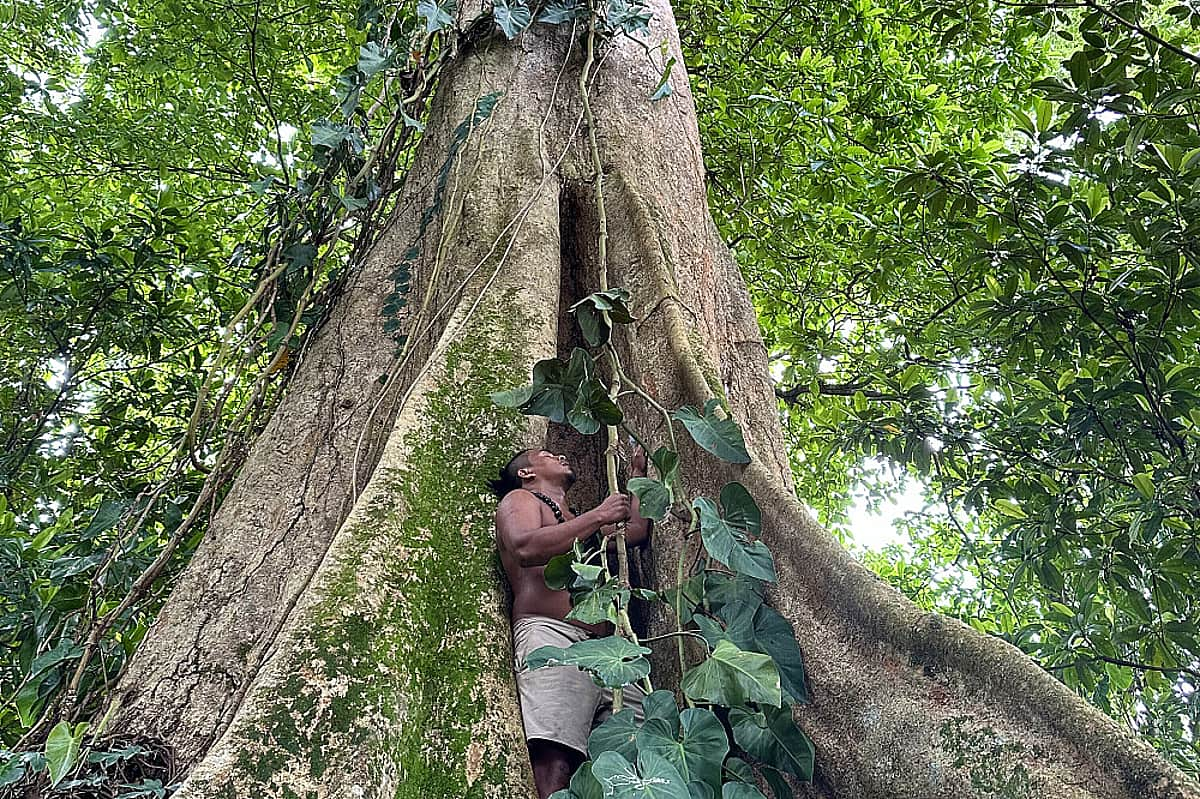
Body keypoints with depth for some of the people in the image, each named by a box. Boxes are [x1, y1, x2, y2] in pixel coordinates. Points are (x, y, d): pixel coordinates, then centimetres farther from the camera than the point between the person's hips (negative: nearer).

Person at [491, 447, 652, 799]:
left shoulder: (578, 519, 37)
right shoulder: (519, 499, 15)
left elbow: (636, 530, 40)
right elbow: (526, 549, -7)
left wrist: (638, 473, 46)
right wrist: (597, 516, -4)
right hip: (550, 634, -7)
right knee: (556, 758, -24)